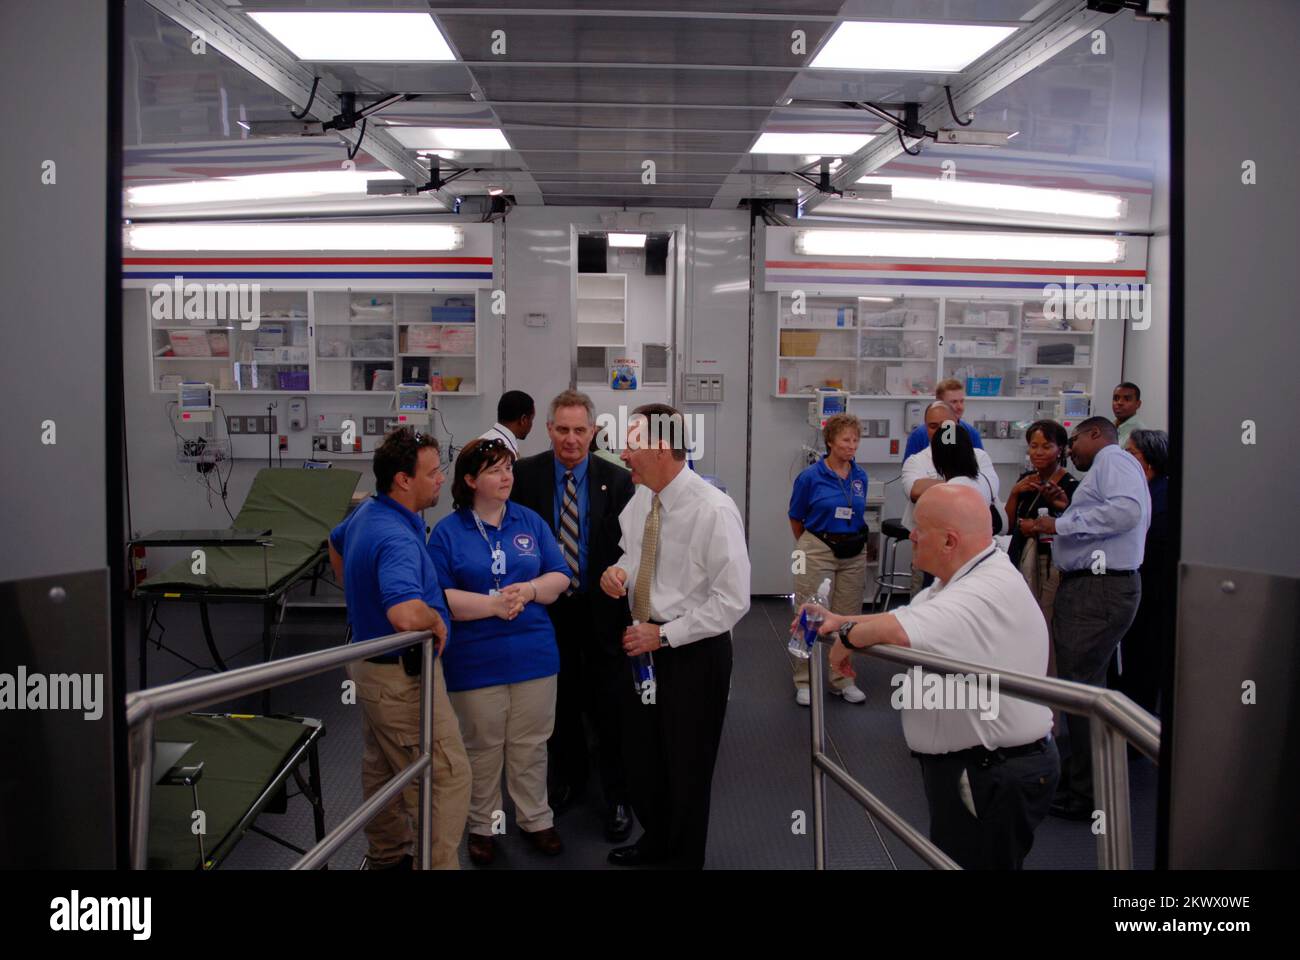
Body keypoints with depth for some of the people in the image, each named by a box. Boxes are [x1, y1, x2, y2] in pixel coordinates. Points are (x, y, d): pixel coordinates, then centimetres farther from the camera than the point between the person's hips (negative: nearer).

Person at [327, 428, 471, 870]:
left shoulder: (366, 513, 2)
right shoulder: (397, 539, -30)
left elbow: (336, 544, 25)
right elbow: (406, 614, -45)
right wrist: (436, 619, -23)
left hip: (369, 663, 10)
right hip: (401, 677, -10)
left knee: (382, 767, 23)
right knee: (446, 777, -2)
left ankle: (387, 855, 39)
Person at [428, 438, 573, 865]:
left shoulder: (531, 522, 4)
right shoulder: (447, 531, -5)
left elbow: (560, 577, 4)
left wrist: (529, 590, -15)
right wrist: (493, 605, -21)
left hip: (533, 653, 2)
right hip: (476, 660, -2)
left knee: (530, 745, 13)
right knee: (483, 747, 11)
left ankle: (536, 820, 29)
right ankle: (482, 826, 29)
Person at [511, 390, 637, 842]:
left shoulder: (617, 479, -7)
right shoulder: (525, 474, -5)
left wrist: (630, 616, -8)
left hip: (602, 610, -1)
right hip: (547, 607, 2)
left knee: (608, 706, 8)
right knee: (560, 701, 18)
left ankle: (616, 796, 25)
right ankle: (568, 776, 40)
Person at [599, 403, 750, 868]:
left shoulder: (713, 510, -24)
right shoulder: (638, 501, -1)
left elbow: (732, 601, -24)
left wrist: (664, 635, -21)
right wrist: (618, 571, -8)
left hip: (694, 652, -7)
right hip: (644, 643, 7)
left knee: (686, 763, 12)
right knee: (640, 754, 21)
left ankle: (685, 858, 36)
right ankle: (655, 839, 46)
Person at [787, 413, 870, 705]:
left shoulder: (860, 476, 4)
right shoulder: (810, 477, -8)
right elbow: (795, 519, 4)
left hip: (854, 554, 4)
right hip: (818, 551, -4)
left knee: (848, 618, 10)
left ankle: (843, 679, 22)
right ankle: (805, 682, 11)